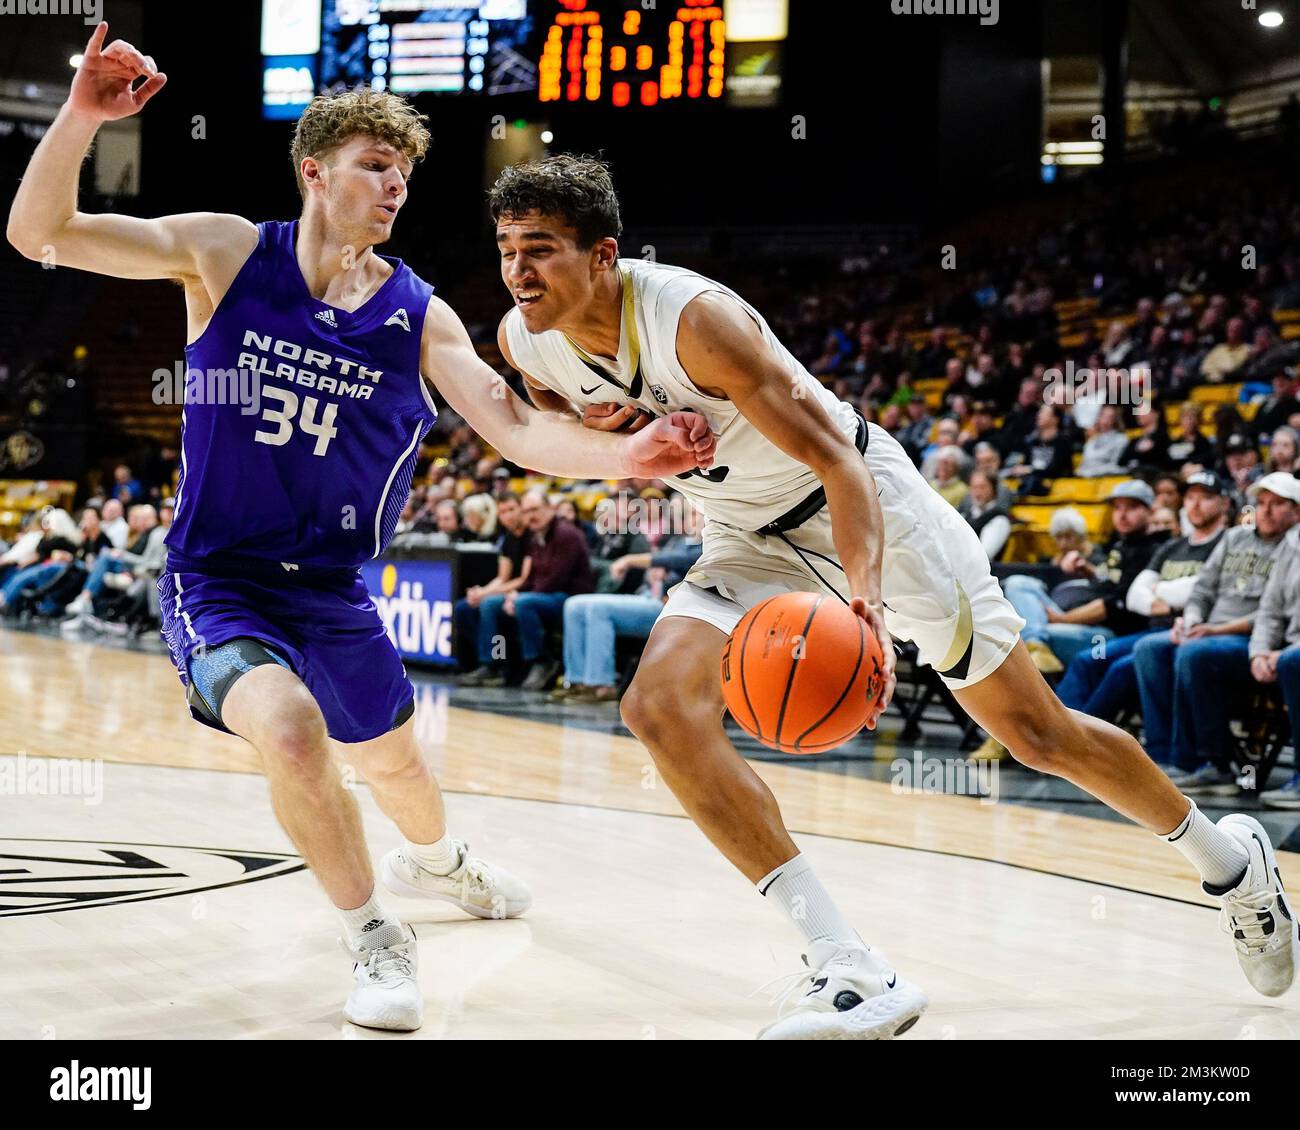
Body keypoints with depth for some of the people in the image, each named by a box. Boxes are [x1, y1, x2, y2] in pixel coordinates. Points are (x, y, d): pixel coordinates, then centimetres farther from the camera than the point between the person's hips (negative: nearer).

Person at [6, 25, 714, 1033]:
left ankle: (434, 859, 59)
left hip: (333, 588, 4)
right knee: (290, 726, -30)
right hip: (218, 580, -3)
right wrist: (83, 117, -34)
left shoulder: (418, 317, -6)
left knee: (393, 758, 22)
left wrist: (625, 454, -35)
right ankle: (377, 943, -9)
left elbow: (519, 430, -16)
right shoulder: (225, 255, -11)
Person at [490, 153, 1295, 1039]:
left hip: (863, 503, -6)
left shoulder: (691, 317, -31)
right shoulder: (525, 343, -12)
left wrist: (864, 596, -48)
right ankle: (851, 972, -19)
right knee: (660, 706, -21)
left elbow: (832, 455, -32)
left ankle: (1228, 856, 30)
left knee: (1037, 732, 2)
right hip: (752, 543, 6)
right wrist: (608, 434, -14)